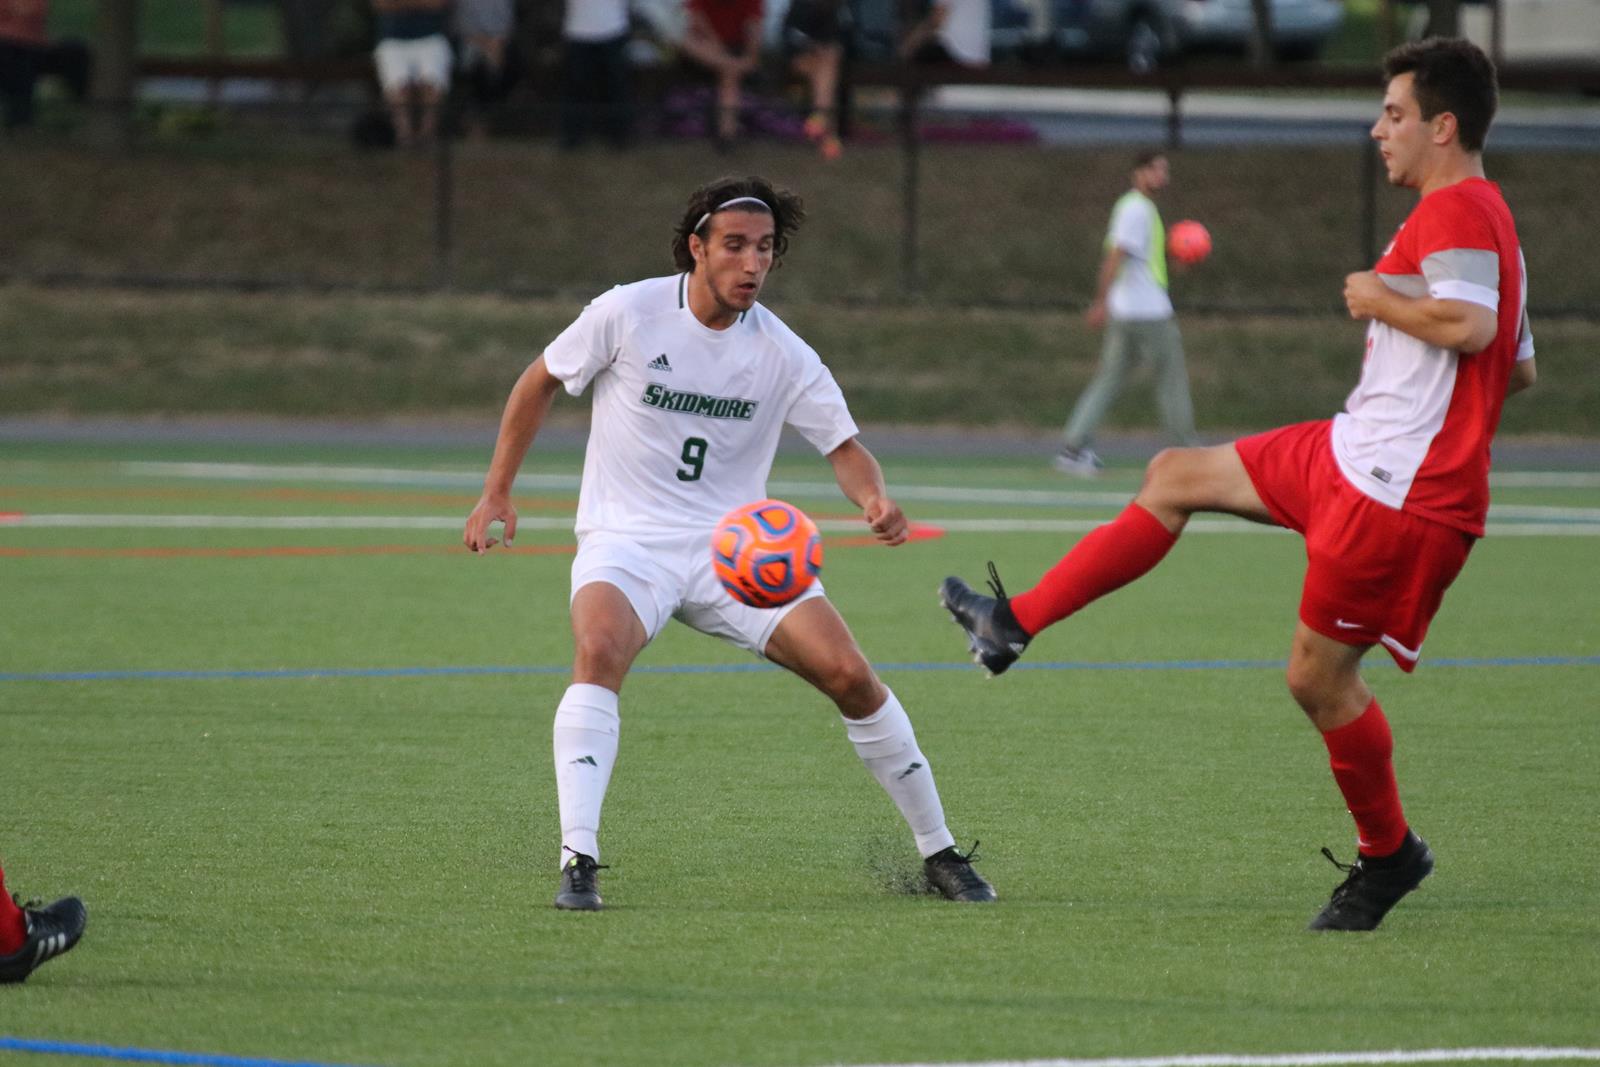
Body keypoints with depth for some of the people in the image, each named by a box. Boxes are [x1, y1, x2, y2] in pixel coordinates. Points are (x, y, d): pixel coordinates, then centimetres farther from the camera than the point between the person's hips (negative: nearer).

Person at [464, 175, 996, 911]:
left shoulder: (782, 354, -3)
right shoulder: (627, 315, -8)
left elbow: (843, 446, 2)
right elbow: (539, 384, 5)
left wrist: (873, 499, -21)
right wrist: (497, 492, 3)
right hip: (627, 542, -2)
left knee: (851, 675, -10)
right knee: (600, 649, -34)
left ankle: (939, 854, 8)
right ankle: (578, 860, -34)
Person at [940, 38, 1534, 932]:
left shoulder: (1456, 210, -17)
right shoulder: (1482, 218, 15)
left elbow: (1468, 322, -35)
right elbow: (1519, 366, 22)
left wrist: (1381, 301, -18)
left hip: (1400, 492, -11)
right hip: (1351, 454, 11)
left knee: (1319, 677, -3)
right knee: (1177, 477, 13)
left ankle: (1390, 855, 17)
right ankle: (1016, 625, 18)